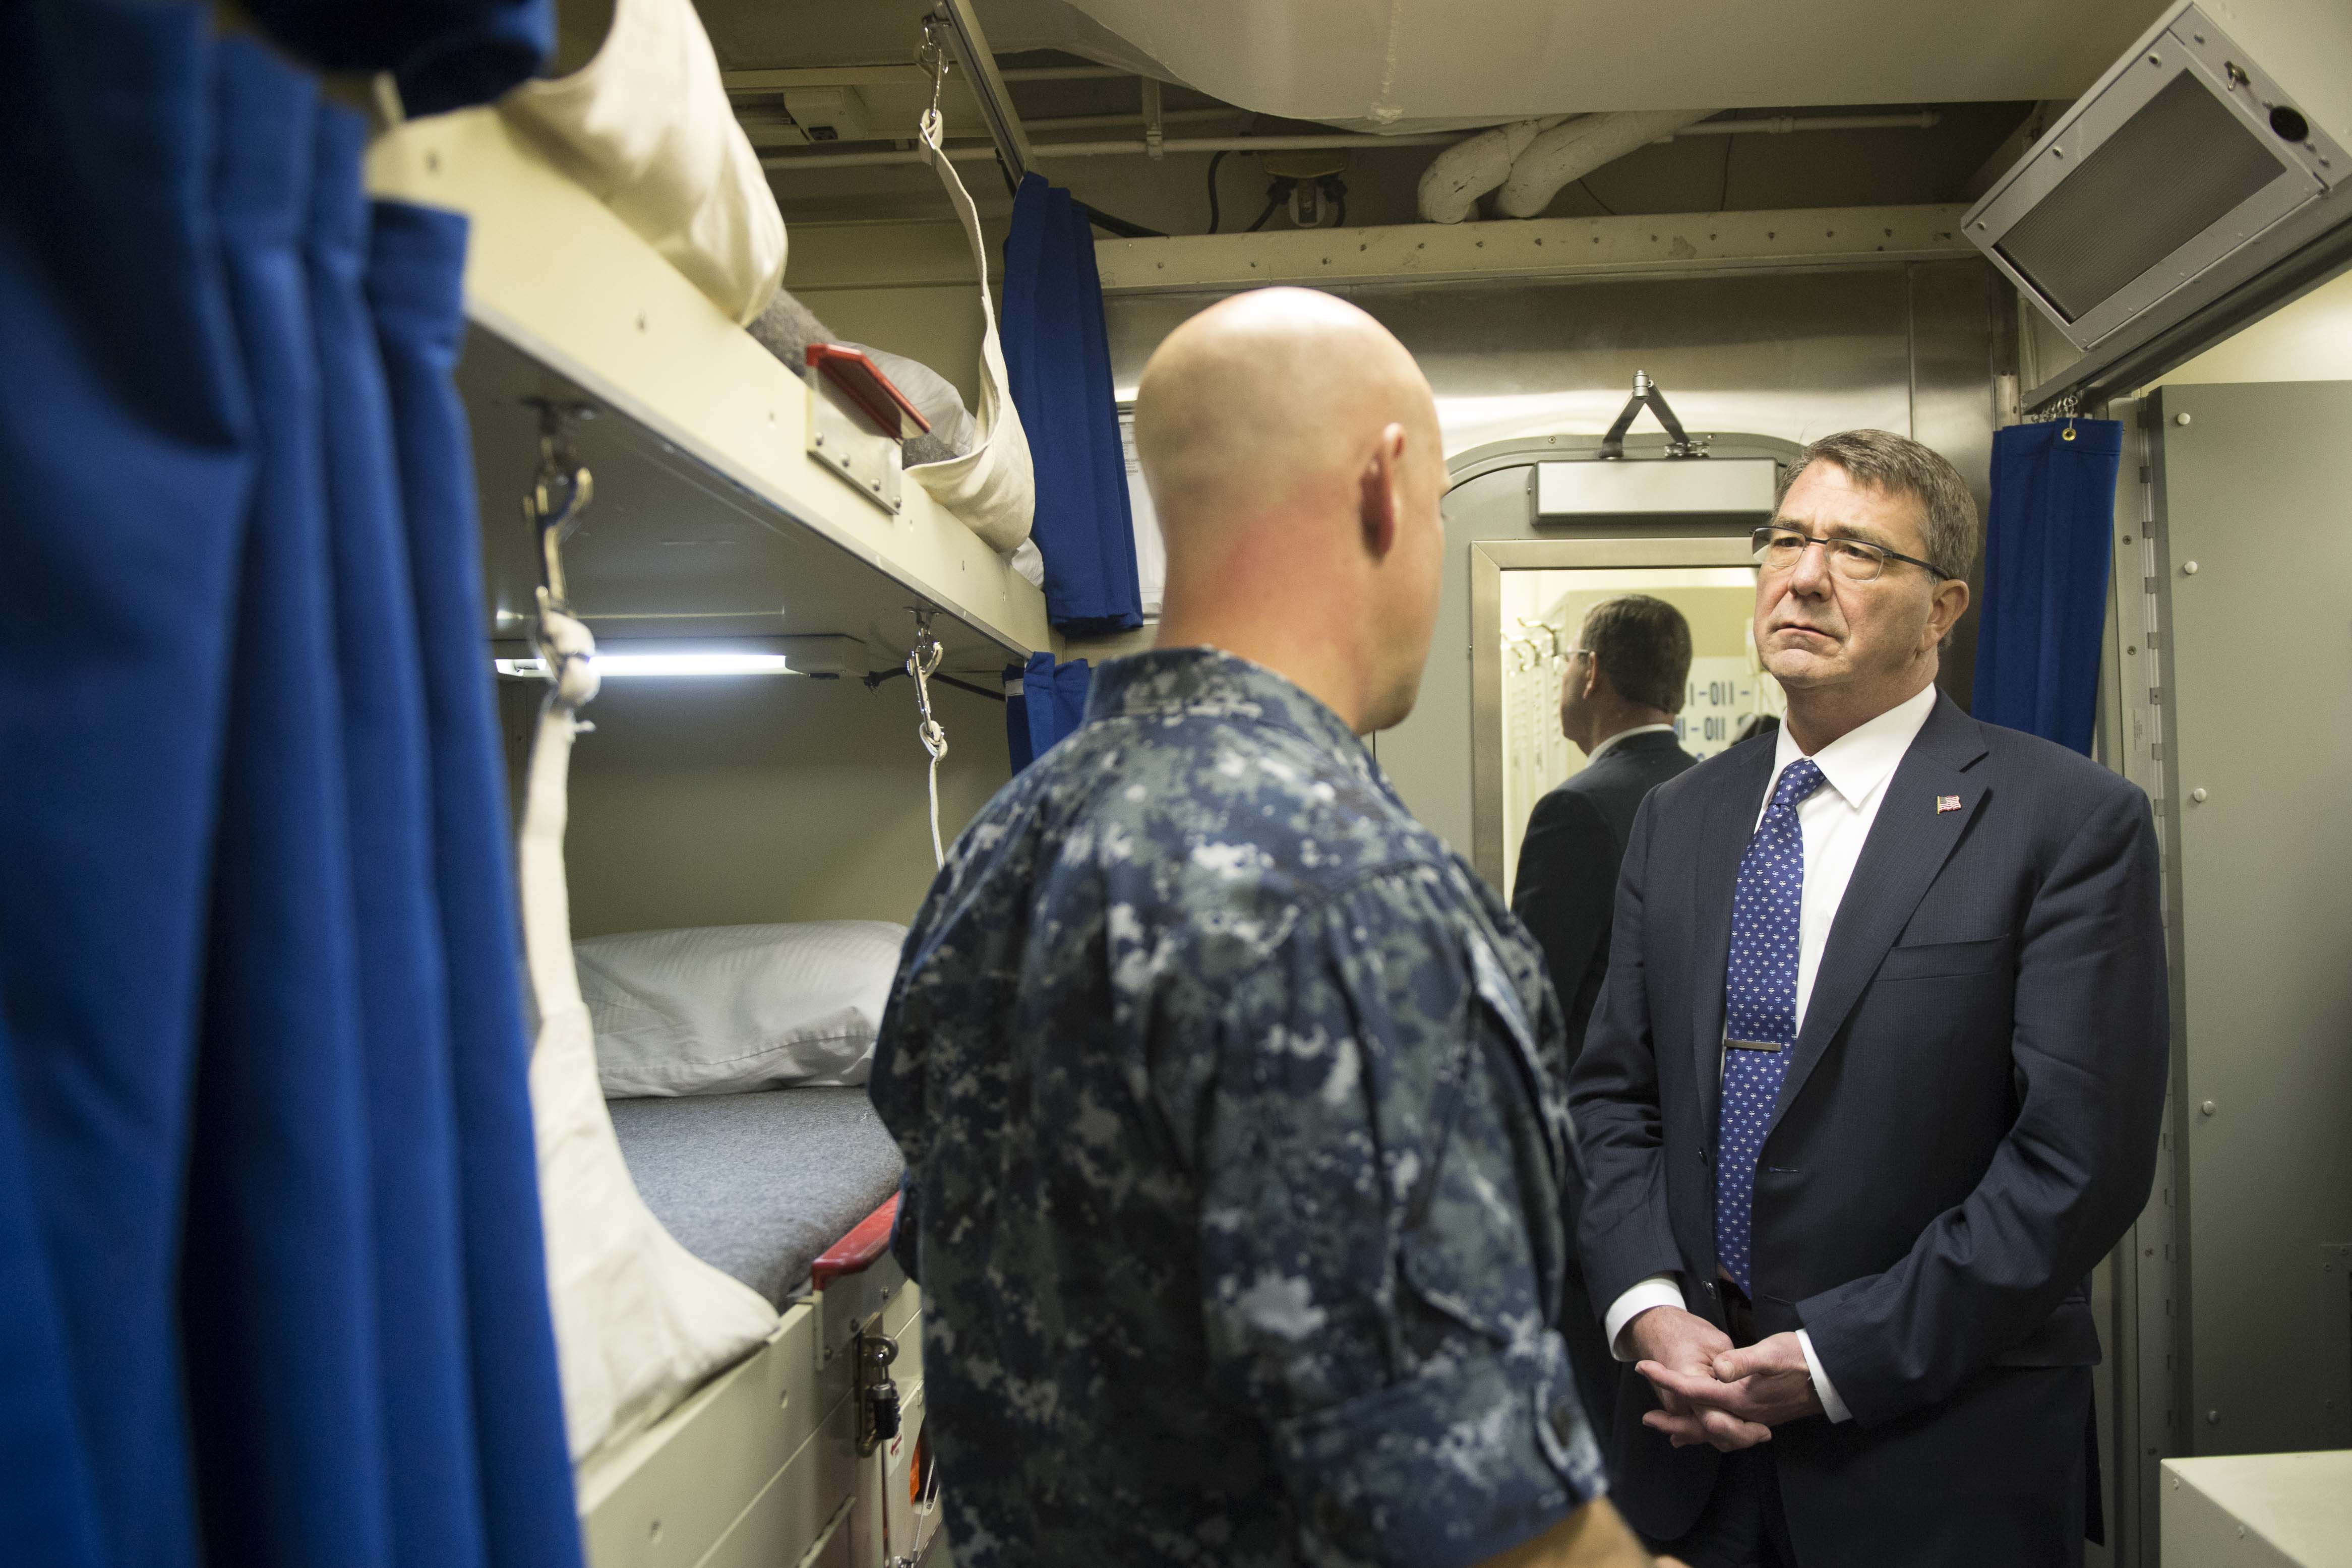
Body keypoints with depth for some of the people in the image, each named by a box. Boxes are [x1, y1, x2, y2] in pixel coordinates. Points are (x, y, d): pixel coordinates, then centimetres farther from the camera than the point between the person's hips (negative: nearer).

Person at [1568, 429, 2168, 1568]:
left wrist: (1834, 1363, -15)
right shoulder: (1679, 817, 6)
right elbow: (1612, 1091, 6)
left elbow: (2082, 1156, -14)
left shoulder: (2070, 820, -9)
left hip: (1935, 1454, -4)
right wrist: (1648, 1309, -9)